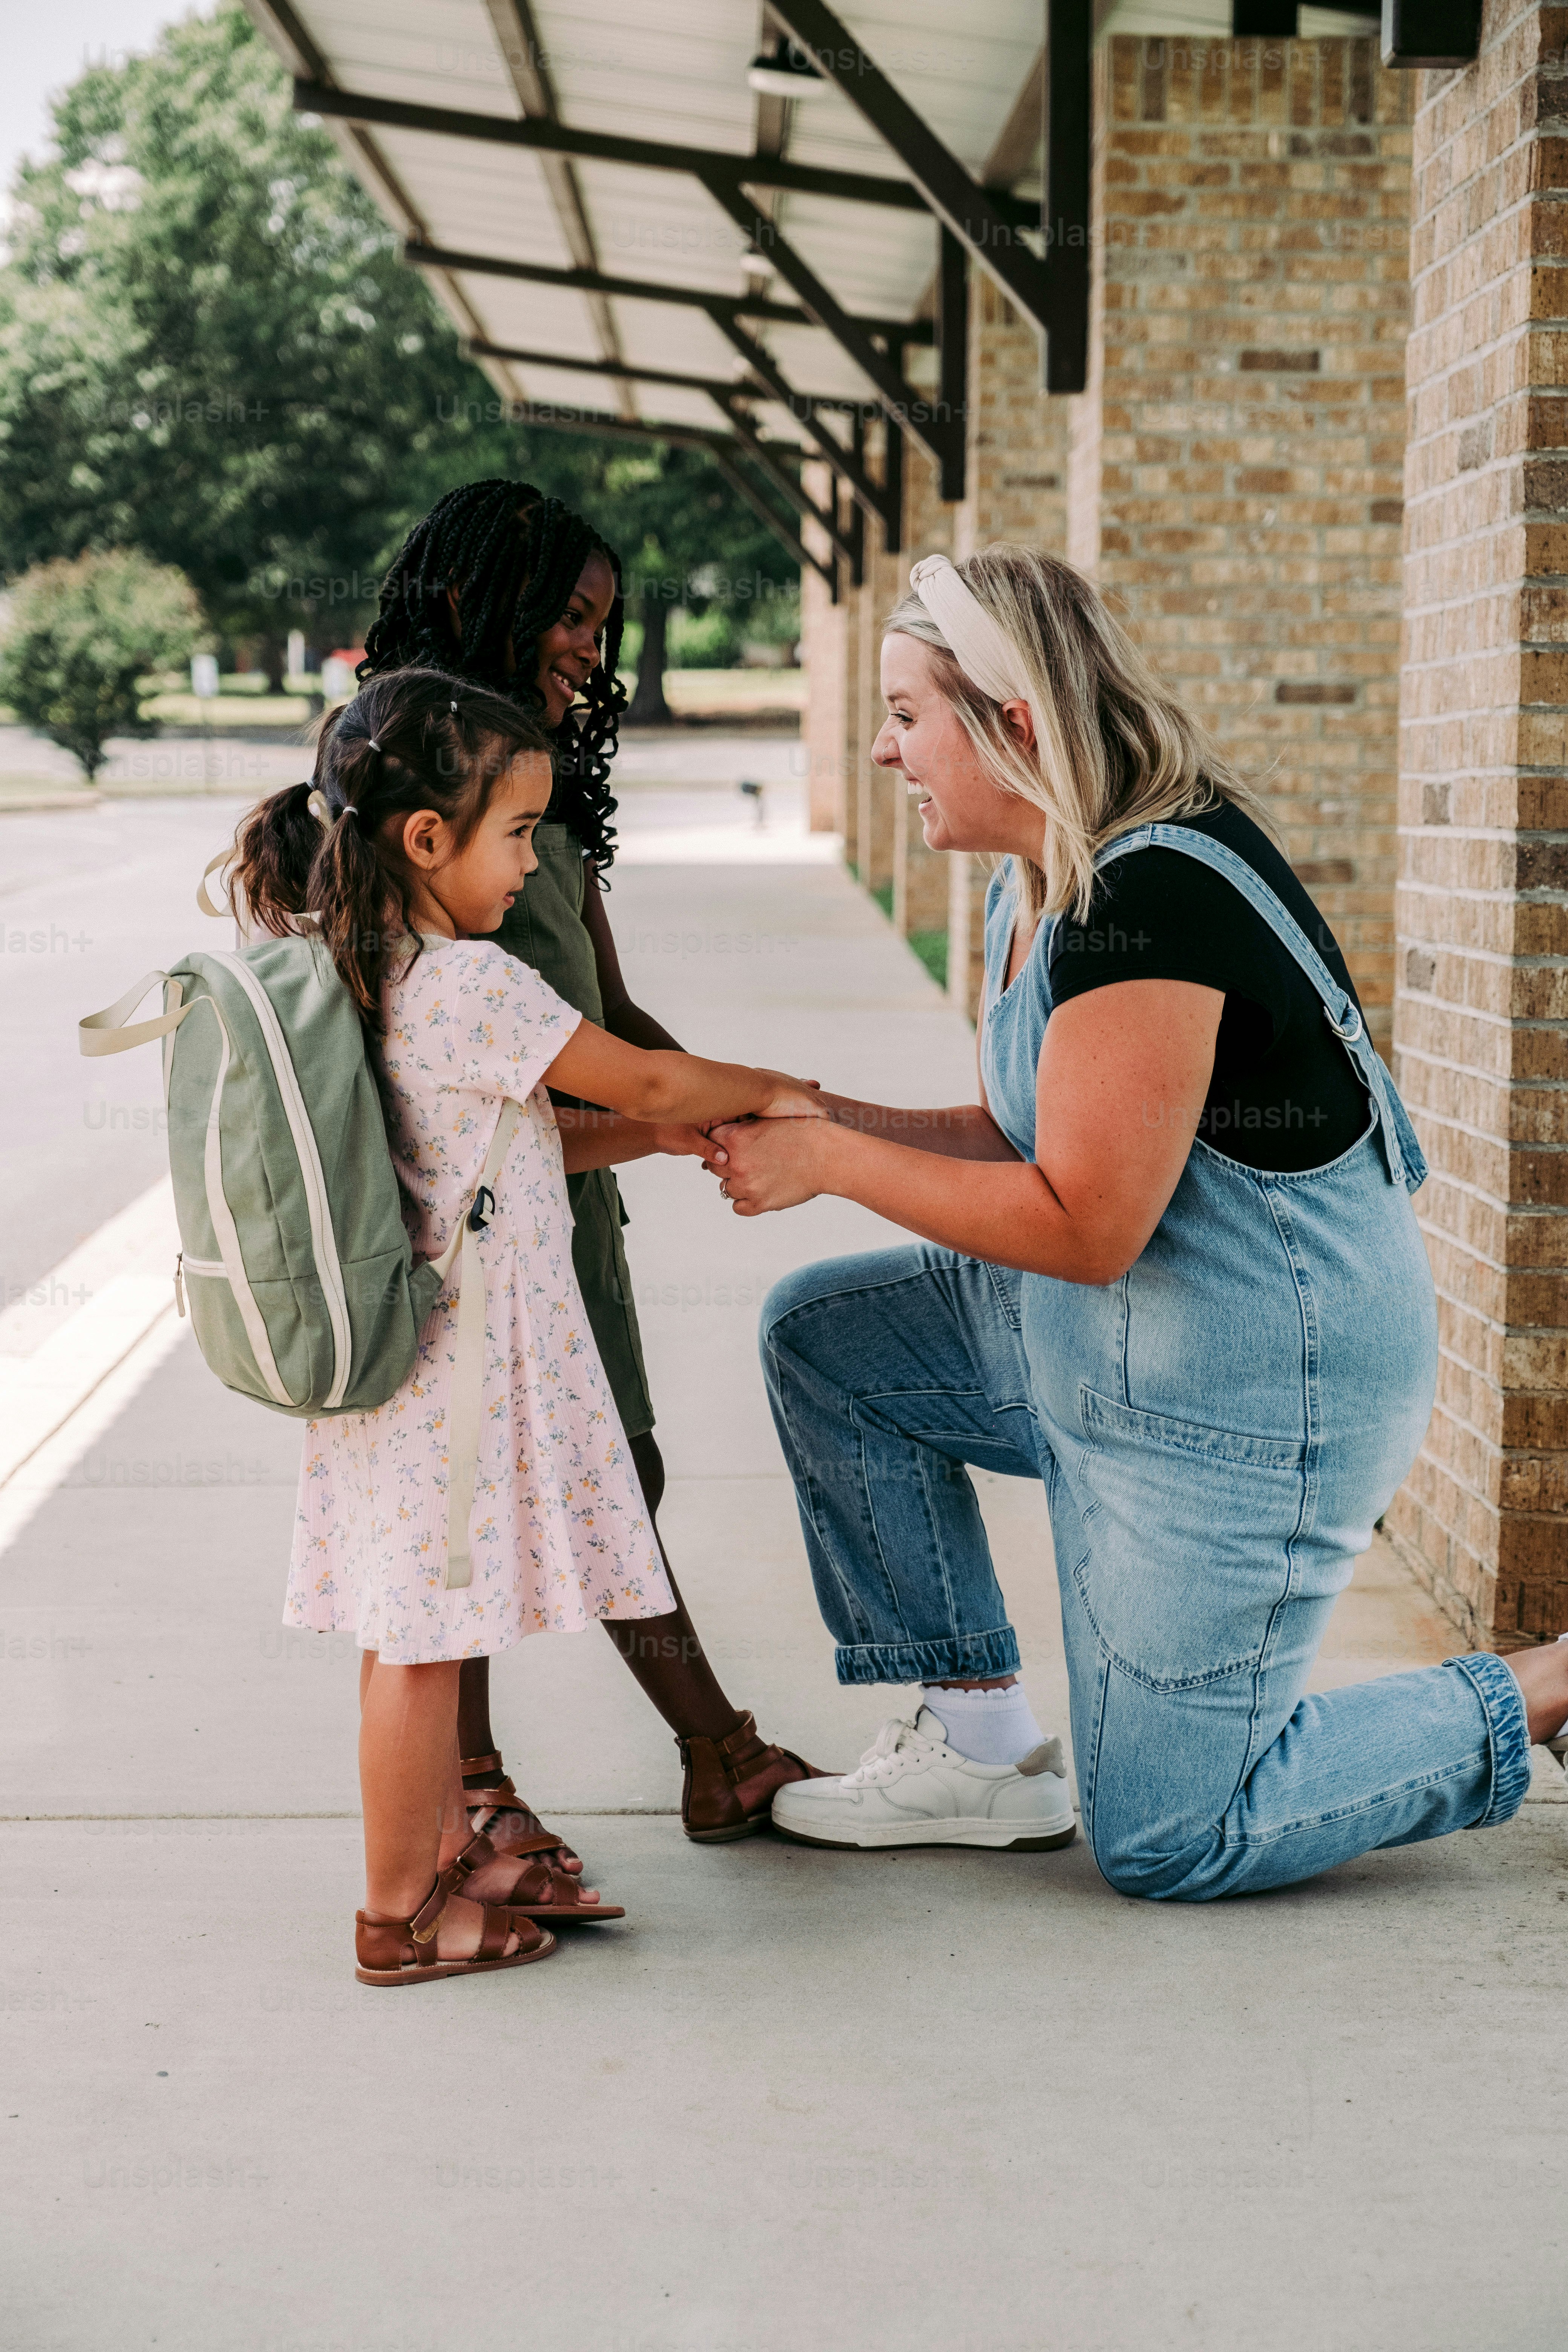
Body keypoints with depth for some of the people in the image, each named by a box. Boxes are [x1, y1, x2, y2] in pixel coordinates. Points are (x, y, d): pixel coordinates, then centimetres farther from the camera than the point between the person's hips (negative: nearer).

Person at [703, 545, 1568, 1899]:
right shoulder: (1039, 887, 5)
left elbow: (1082, 1224, -26)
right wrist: (819, 1115, 0)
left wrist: (830, 1160, -19)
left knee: (1165, 1844, -2)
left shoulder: (1156, 896, -26)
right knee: (820, 1338, 11)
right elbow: (1016, 1139, 11)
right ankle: (979, 1742, 14)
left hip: (1250, 1395, -10)